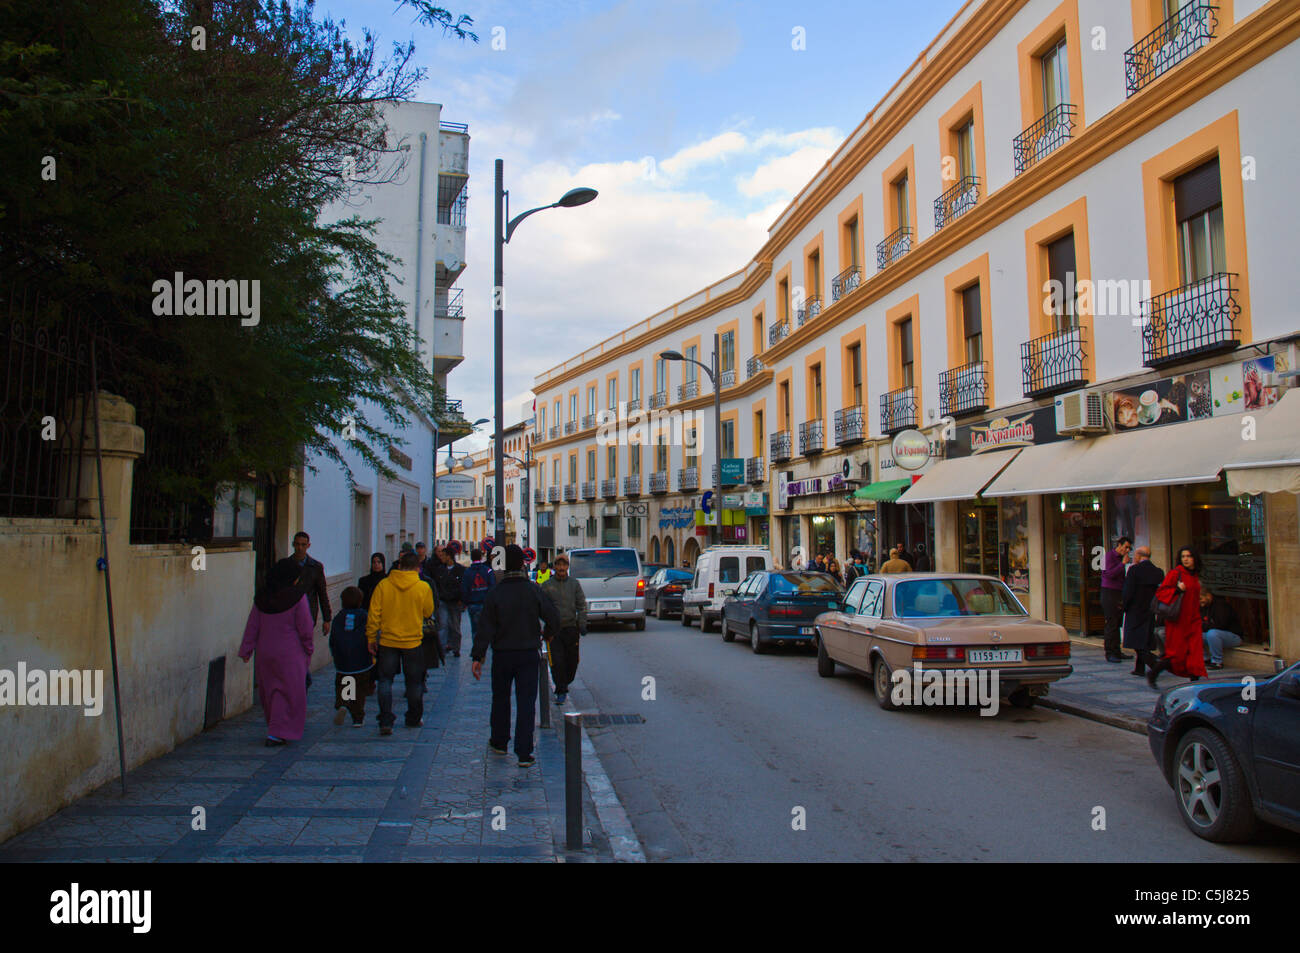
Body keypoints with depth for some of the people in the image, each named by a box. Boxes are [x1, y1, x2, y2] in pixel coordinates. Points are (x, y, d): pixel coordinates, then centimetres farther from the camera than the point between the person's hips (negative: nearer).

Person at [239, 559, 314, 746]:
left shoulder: (261, 597, 1)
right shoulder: (297, 597, -13)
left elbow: (252, 627, 5)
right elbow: (305, 630, -10)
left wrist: (246, 650, 11)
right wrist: (308, 650, 4)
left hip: (265, 652, 5)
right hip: (289, 653, -5)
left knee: (269, 691, 18)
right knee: (290, 692, 3)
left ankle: (275, 730, 31)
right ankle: (277, 733, -2)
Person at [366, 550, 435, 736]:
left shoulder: (383, 585, -6)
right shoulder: (423, 587, -8)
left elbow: (374, 614, -4)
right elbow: (428, 612, 5)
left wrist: (371, 638, 5)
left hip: (387, 641, 0)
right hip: (412, 642, 0)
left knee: (385, 680, 9)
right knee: (414, 682, 14)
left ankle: (386, 721, 1)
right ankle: (414, 719, 25)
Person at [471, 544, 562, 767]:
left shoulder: (495, 594, -8)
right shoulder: (534, 590, -7)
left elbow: (485, 628, -9)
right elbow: (553, 618, -5)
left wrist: (477, 657, -6)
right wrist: (547, 634, 16)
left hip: (502, 655, 0)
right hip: (529, 654, 0)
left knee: (500, 699, 19)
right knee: (526, 702, 2)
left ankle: (499, 742, 33)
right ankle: (524, 753, -1)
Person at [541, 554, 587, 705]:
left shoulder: (574, 584, 6)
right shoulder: (547, 585, 2)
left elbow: (582, 605, 7)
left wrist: (582, 624, -4)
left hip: (571, 628, 2)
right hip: (554, 630, -2)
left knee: (572, 661, 10)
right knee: (557, 662, -8)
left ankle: (565, 683, 35)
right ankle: (561, 692, 0)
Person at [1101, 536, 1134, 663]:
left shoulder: (1120, 557, 17)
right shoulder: (1110, 555, -7)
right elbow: (1110, 574, -19)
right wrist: (1123, 563, -15)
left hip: (1118, 593, 8)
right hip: (1109, 592, -8)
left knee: (1117, 623, 8)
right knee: (1111, 623, -9)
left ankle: (1117, 652, 13)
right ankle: (1109, 653, -6)